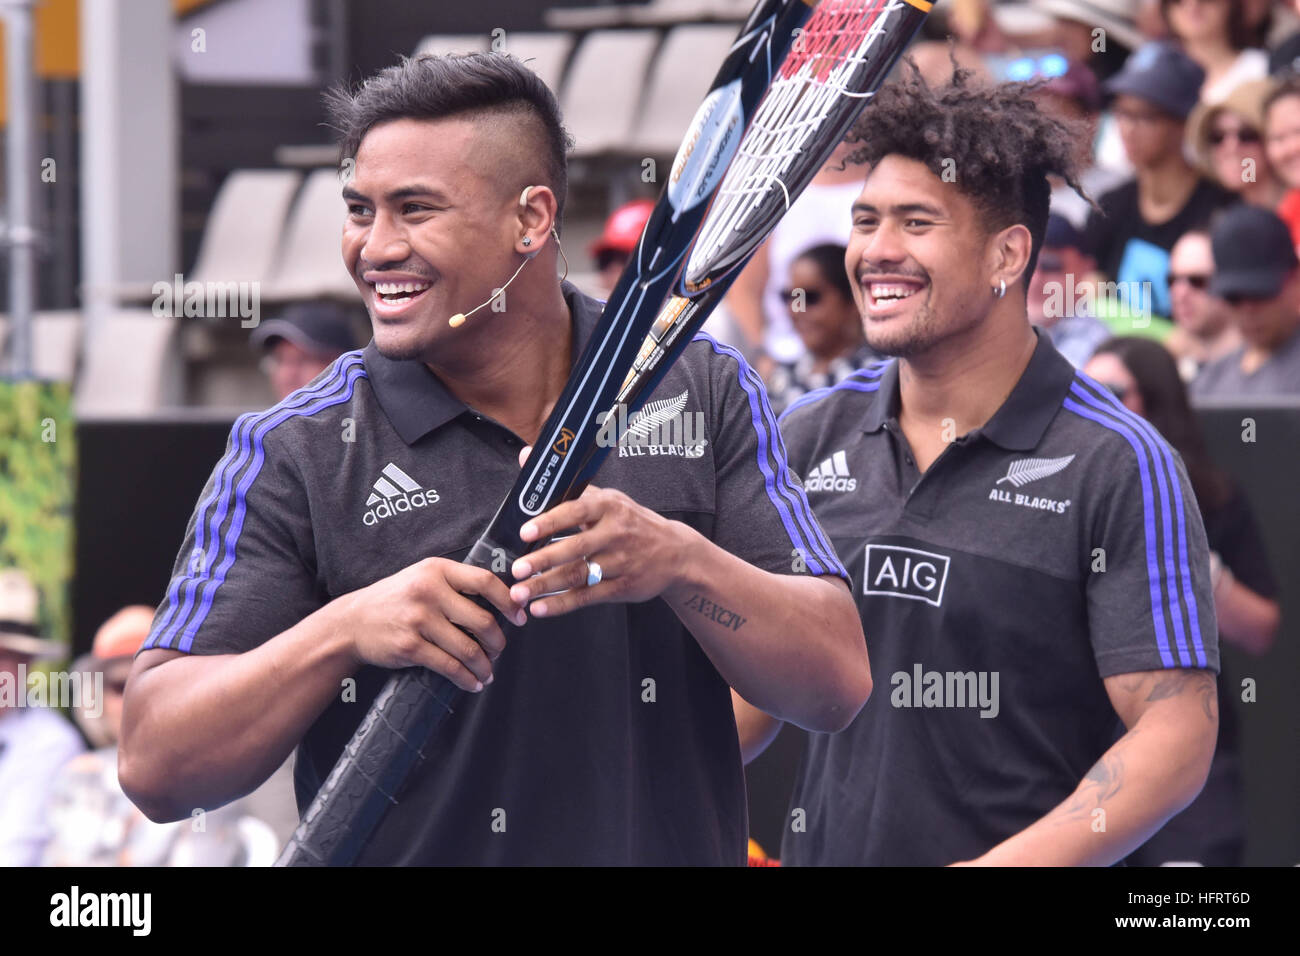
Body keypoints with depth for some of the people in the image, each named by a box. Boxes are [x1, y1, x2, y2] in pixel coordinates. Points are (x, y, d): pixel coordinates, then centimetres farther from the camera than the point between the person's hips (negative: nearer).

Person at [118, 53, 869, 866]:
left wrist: (675, 562, -16)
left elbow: (838, 689, -1)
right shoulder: (293, 454, 0)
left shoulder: (705, 394, 5)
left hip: (678, 850, 1)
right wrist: (346, 630, -18)